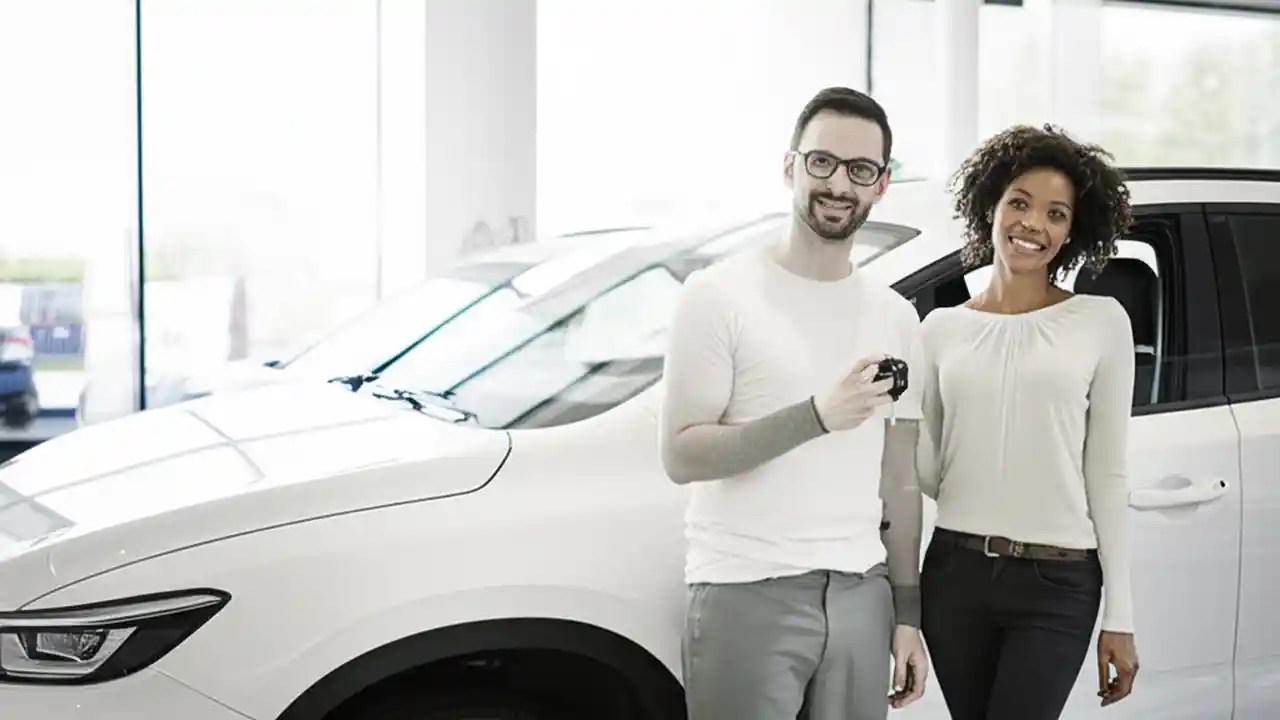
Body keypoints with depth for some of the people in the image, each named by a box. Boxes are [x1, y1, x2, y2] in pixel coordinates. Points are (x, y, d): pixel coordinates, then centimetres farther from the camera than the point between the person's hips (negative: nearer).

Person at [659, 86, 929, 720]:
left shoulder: (896, 317, 12)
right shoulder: (720, 295, -5)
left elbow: (899, 480, 14)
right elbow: (681, 456, -11)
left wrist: (907, 614, 11)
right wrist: (815, 416, -20)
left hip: (861, 596, 5)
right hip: (746, 596, -5)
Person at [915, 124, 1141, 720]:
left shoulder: (1100, 322, 1)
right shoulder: (942, 328, 7)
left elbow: (1106, 476, 1)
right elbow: (929, 471, 8)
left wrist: (1120, 616, 0)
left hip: (1058, 585, -3)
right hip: (954, 573, 3)